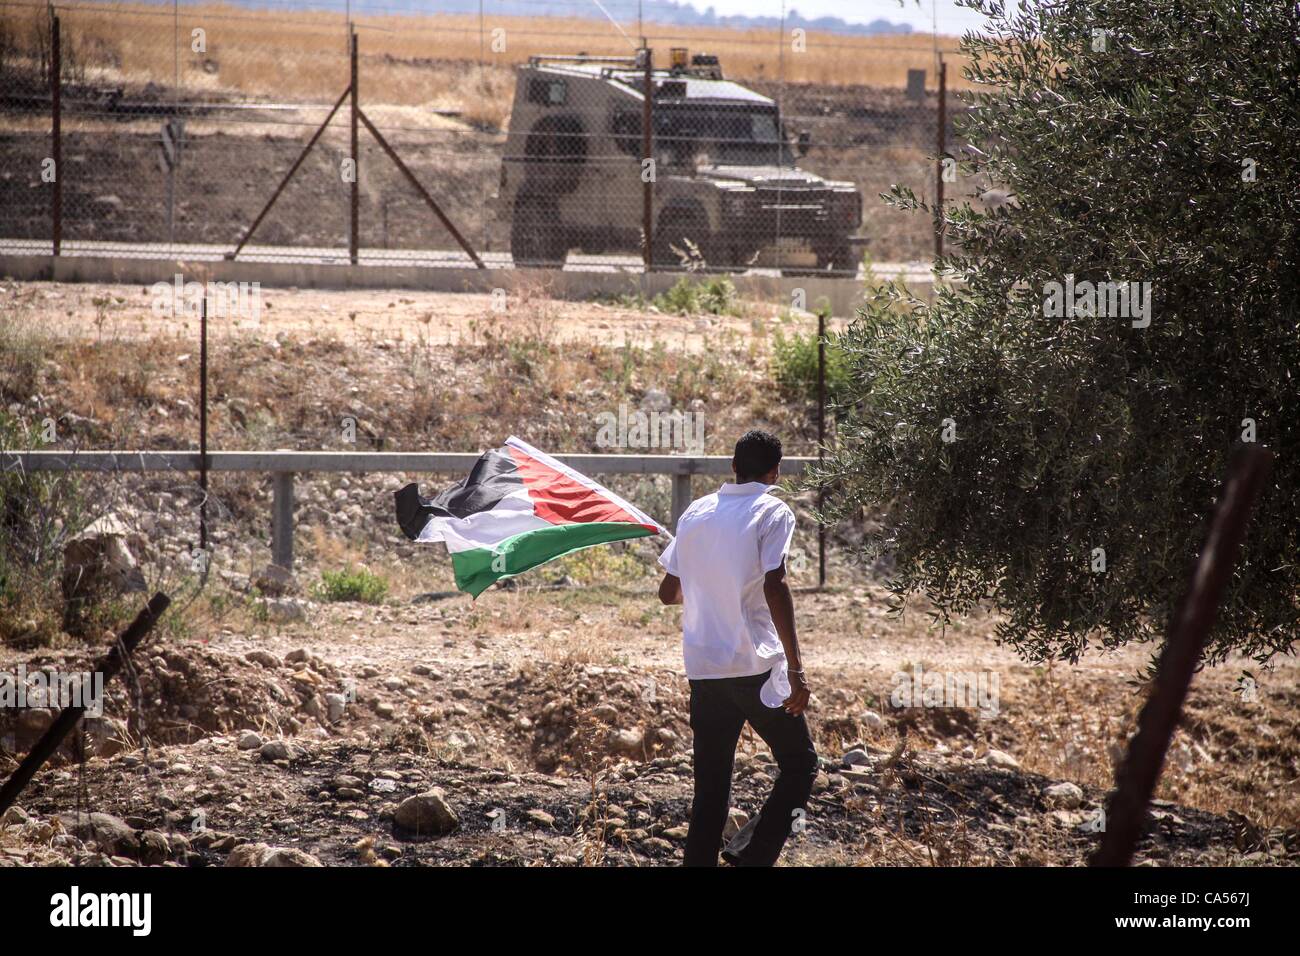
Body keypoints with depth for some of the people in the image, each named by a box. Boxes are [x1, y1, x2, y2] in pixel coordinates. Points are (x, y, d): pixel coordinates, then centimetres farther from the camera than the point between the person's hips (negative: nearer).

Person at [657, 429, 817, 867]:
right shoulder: (772, 512, -5)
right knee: (800, 765, 7)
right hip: (757, 665, -5)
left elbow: (668, 592, 16)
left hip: (702, 667, 5)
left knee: (710, 786, 9)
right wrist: (796, 668, -17)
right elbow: (774, 587, -17)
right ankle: (752, 856, -8)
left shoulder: (696, 513, 11)